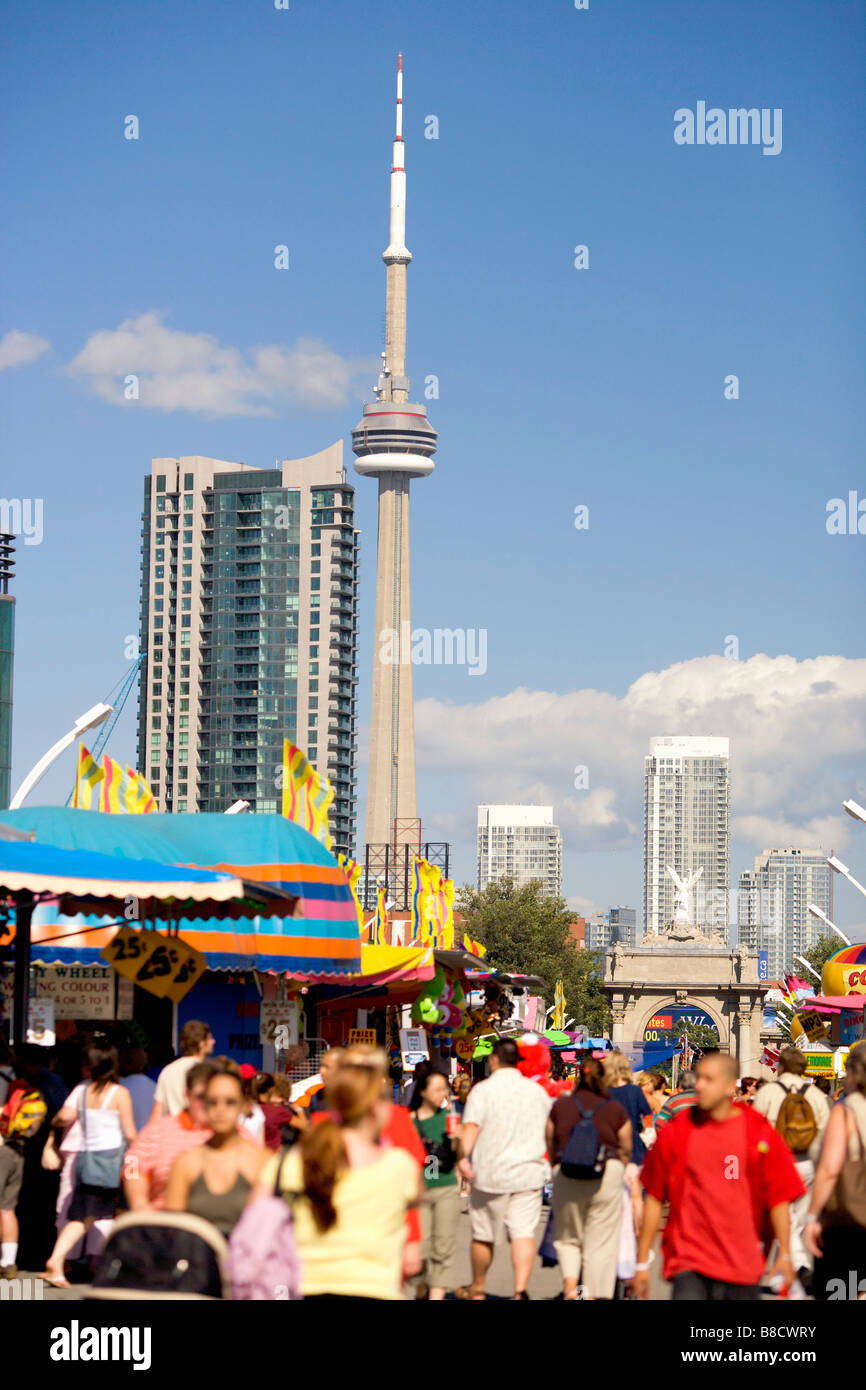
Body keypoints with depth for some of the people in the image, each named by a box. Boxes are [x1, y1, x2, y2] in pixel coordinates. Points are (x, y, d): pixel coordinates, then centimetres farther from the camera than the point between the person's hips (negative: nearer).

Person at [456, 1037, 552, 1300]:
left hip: (490, 1173, -3)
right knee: (524, 1232, -3)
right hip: (529, 1172, 3)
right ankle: (520, 1289, -19)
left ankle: (477, 1288, 27)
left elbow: (471, 1126, -22)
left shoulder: (483, 1090, -6)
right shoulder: (538, 1091, 9)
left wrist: (465, 1155, -33)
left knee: (483, 1234, 11)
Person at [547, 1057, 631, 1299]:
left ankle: (570, 1285, -4)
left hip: (566, 1178, 1)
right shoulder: (615, 1109, 0)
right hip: (607, 1177, -1)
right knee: (600, 1242, 5)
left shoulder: (560, 1106, 3)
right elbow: (626, 1149, 8)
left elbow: (550, 1146, 8)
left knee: (567, 1238, 16)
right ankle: (593, 1294, 4)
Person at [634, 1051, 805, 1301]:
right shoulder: (675, 1132, 2)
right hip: (689, 1259, -1)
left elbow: (779, 1198, 4)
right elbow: (654, 1198, 8)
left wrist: (784, 1254, -4)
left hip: (744, 1265, 1)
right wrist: (643, 1262, 8)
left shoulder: (760, 1133, 1)